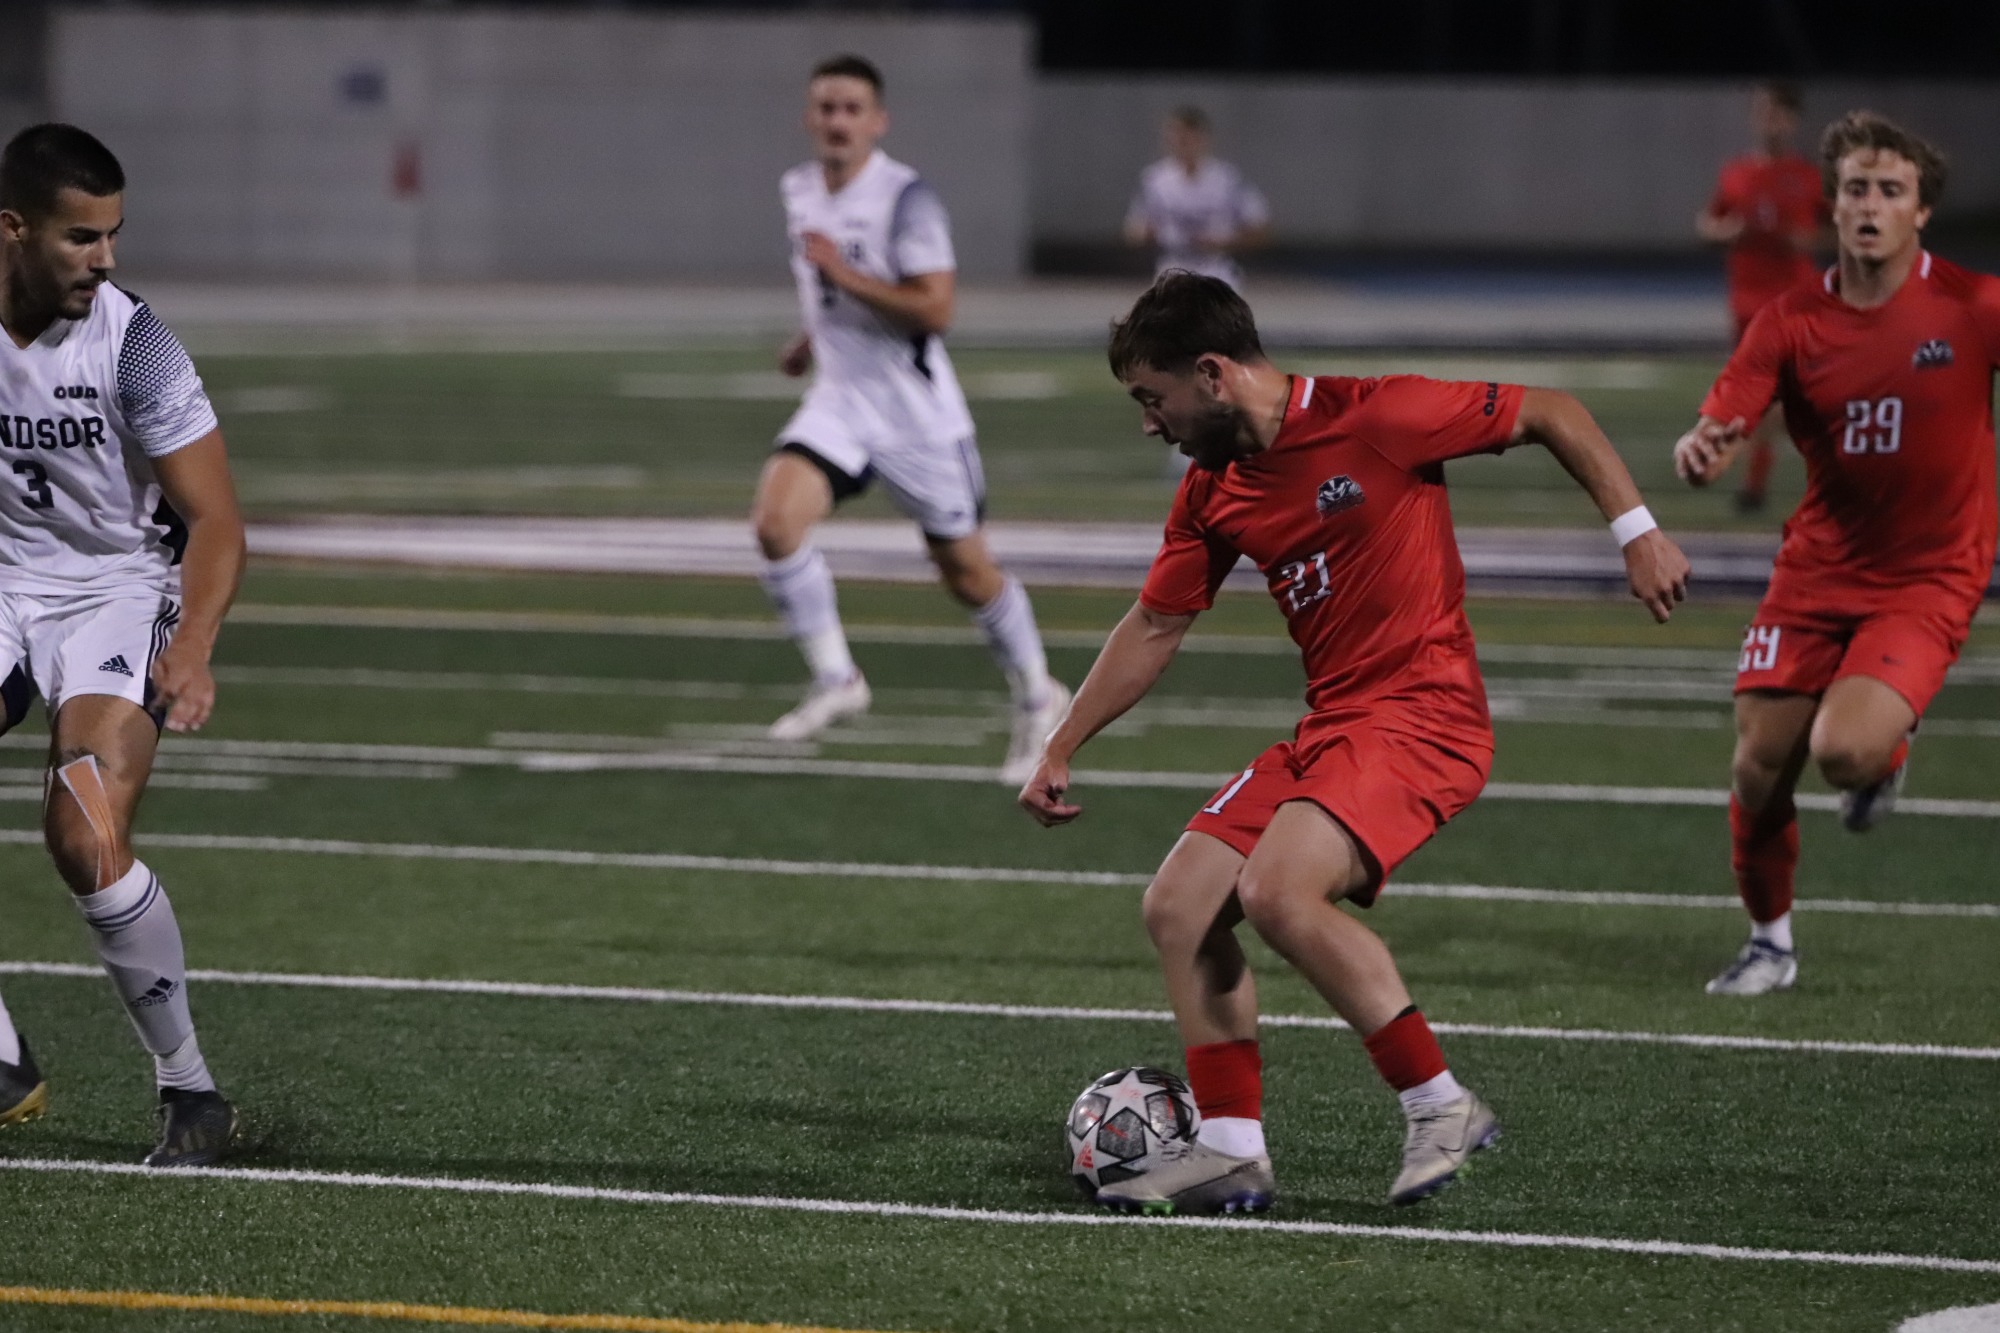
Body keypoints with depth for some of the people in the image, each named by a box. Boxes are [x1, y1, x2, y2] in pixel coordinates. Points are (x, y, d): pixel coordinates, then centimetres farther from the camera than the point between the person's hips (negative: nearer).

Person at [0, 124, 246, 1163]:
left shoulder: (129, 343, -17)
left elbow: (214, 521, -17)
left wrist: (190, 653, -33)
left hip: (118, 588, -4)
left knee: (85, 840, -22)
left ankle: (191, 1091, -6)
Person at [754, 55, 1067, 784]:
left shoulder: (906, 199, -17)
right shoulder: (800, 192, 5)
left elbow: (935, 311, -23)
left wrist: (846, 276, -26)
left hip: (917, 411, -5)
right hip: (840, 400, 5)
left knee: (966, 571, 7)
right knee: (775, 518, -20)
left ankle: (1037, 697, 30)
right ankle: (834, 680, -7)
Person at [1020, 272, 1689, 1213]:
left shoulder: (1372, 418, -14)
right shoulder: (1213, 492, 10)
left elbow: (1553, 416, -6)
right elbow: (1155, 626, 21)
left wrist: (1635, 531, -11)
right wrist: (1060, 751, 20)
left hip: (1421, 713, -8)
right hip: (1327, 728, 8)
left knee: (1278, 892, -27)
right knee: (1178, 907, 0)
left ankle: (1442, 1109, -15)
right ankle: (1232, 1153, 4)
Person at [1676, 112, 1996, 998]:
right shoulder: (1792, 323, -5)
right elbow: (1717, 435, -11)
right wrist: (1700, 451, -35)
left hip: (1927, 581, -3)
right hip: (1816, 574, 3)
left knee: (1844, 751, -24)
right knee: (1758, 767, 2)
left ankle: (1888, 747, 15)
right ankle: (1770, 942, 28)